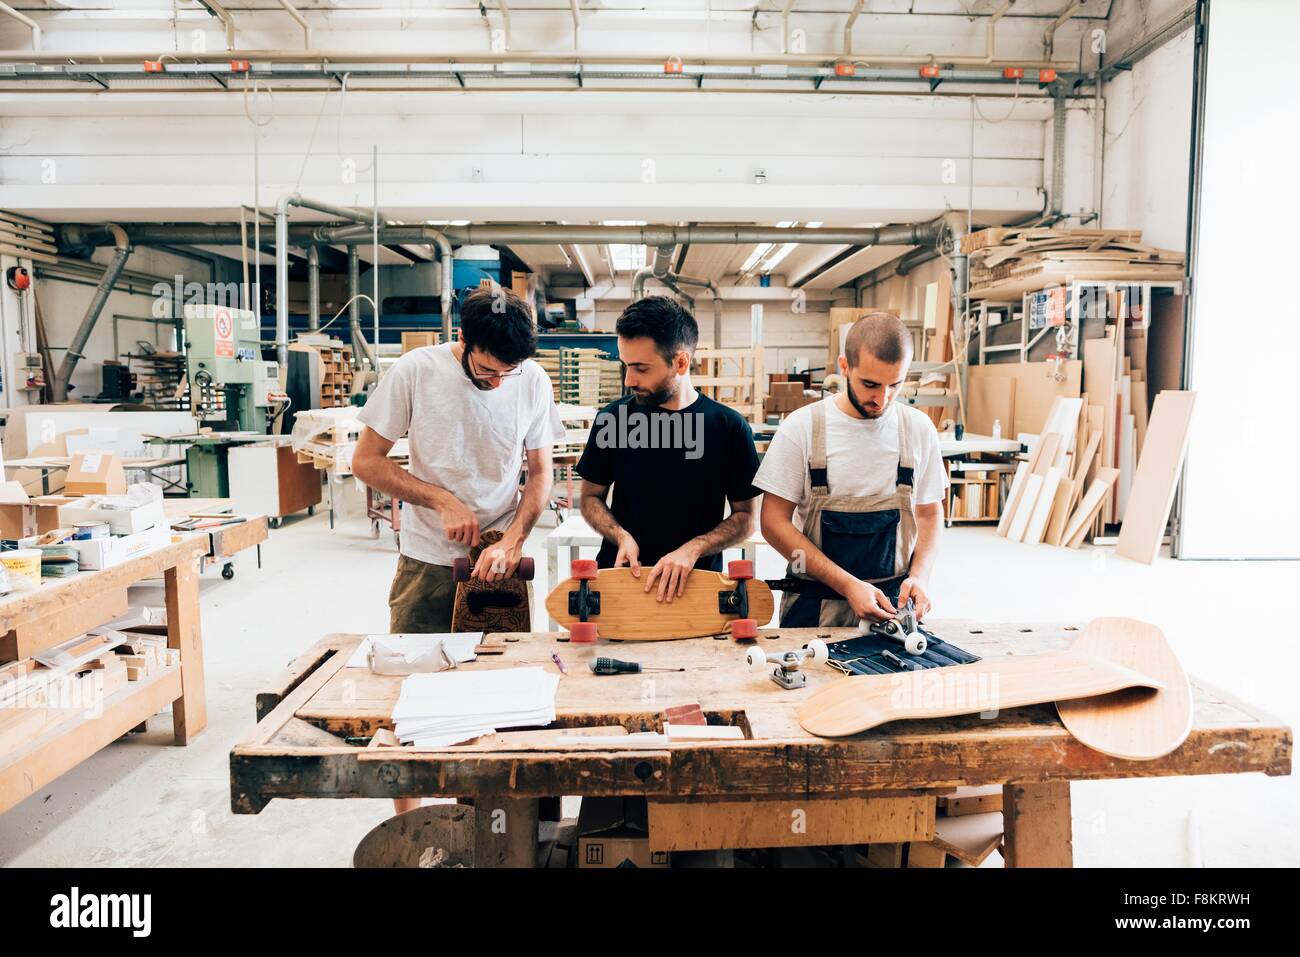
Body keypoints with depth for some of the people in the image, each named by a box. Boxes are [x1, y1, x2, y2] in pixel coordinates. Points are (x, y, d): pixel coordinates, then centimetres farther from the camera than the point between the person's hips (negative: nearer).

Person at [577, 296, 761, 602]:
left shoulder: (729, 427, -4)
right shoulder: (613, 419, -1)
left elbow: (744, 518, 2)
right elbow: (591, 497, 10)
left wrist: (693, 549, -14)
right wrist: (622, 536, -8)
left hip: (695, 581, 0)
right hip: (620, 575, 1)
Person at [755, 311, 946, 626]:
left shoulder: (919, 428, 1)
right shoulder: (801, 427, -9)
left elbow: (930, 514, 12)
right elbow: (774, 522, -8)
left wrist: (920, 575, -6)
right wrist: (848, 585, -15)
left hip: (892, 604, 2)